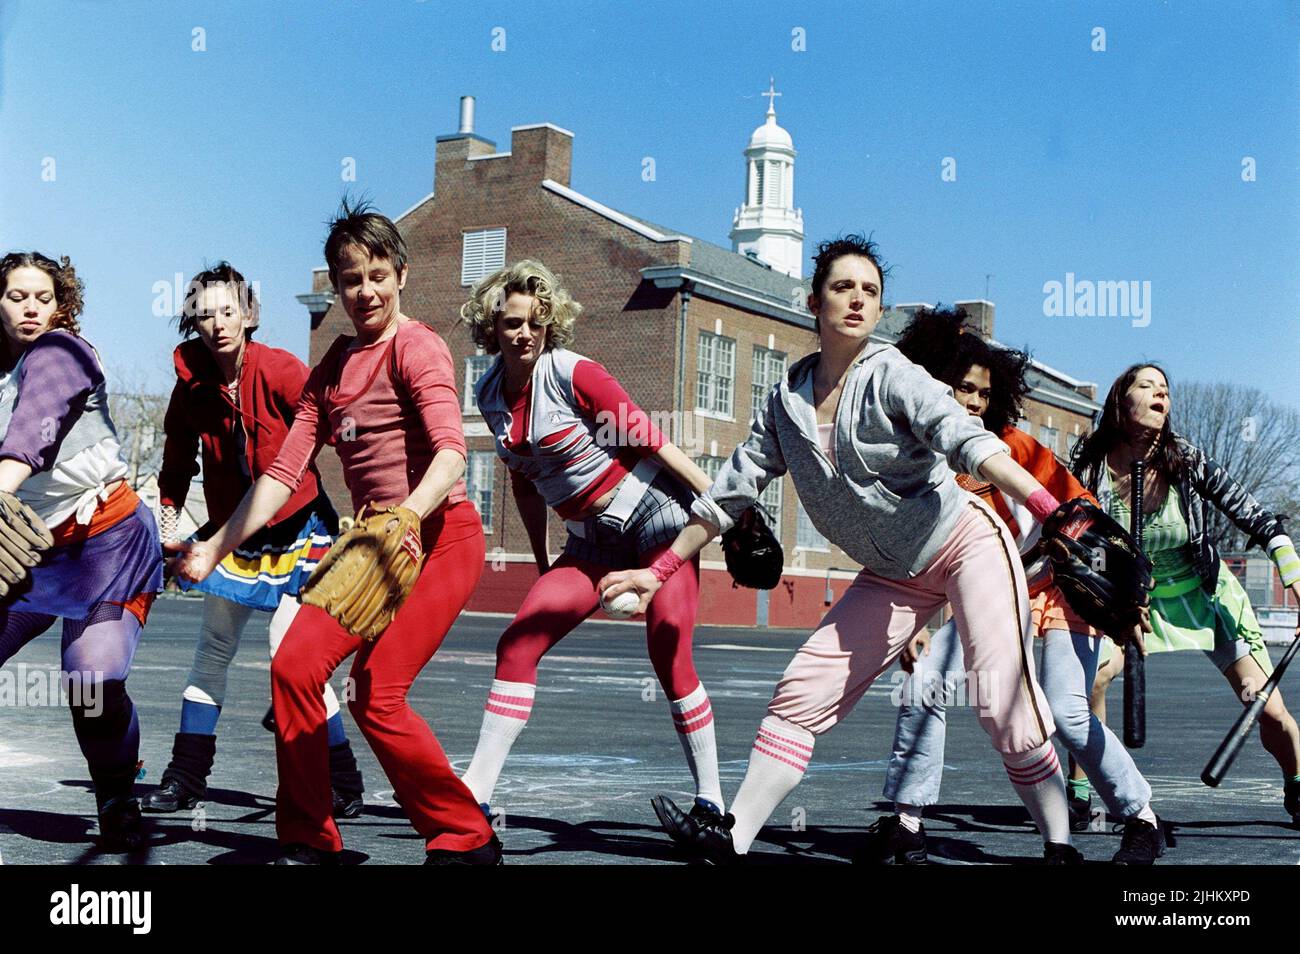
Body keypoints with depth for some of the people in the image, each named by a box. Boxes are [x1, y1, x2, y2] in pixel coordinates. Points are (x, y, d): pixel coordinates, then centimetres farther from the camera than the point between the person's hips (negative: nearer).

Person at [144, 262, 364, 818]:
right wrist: (168, 521, 3)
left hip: (298, 530, -6)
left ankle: (344, 787, -5)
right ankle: (184, 781, 25)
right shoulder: (192, 385, -2)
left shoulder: (279, 371, -17)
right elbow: (178, 463, 12)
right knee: (212, 653, 12)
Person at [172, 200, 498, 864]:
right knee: (295, 665, -7)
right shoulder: (331, 368, 15)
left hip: (441, 536, -7)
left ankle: (466, 841, 0)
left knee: (375, 692, -17)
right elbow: (284, 470, 12)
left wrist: (408, 513, -43)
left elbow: (451, 451, -24)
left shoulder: (415, 347, -8)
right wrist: (216, 548, 5)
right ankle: (307, 840, 7)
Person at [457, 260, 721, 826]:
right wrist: (542, 563, 19)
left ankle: (710, 801, 2)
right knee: (517, 645, -5)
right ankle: (475, 794, -3)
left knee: (670, 659, -11)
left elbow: (646, 436, -13)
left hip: (656, 515, -6)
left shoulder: (571, 374, -13)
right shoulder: (491, 395, 5)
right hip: (593, 541, 6)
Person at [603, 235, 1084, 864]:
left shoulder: (892, 376, -16)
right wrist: (660, 571, 8)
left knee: (1004, 706, -16)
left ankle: (1059, 845, -1)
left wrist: (1048, 506, -47)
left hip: (966, 543, -6)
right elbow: (732, 489, 7)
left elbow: (966, 439, -32)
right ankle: (733, 836, 4)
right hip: (894, 576, 6)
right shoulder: (788, 398, 0)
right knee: (803, 691, 0)